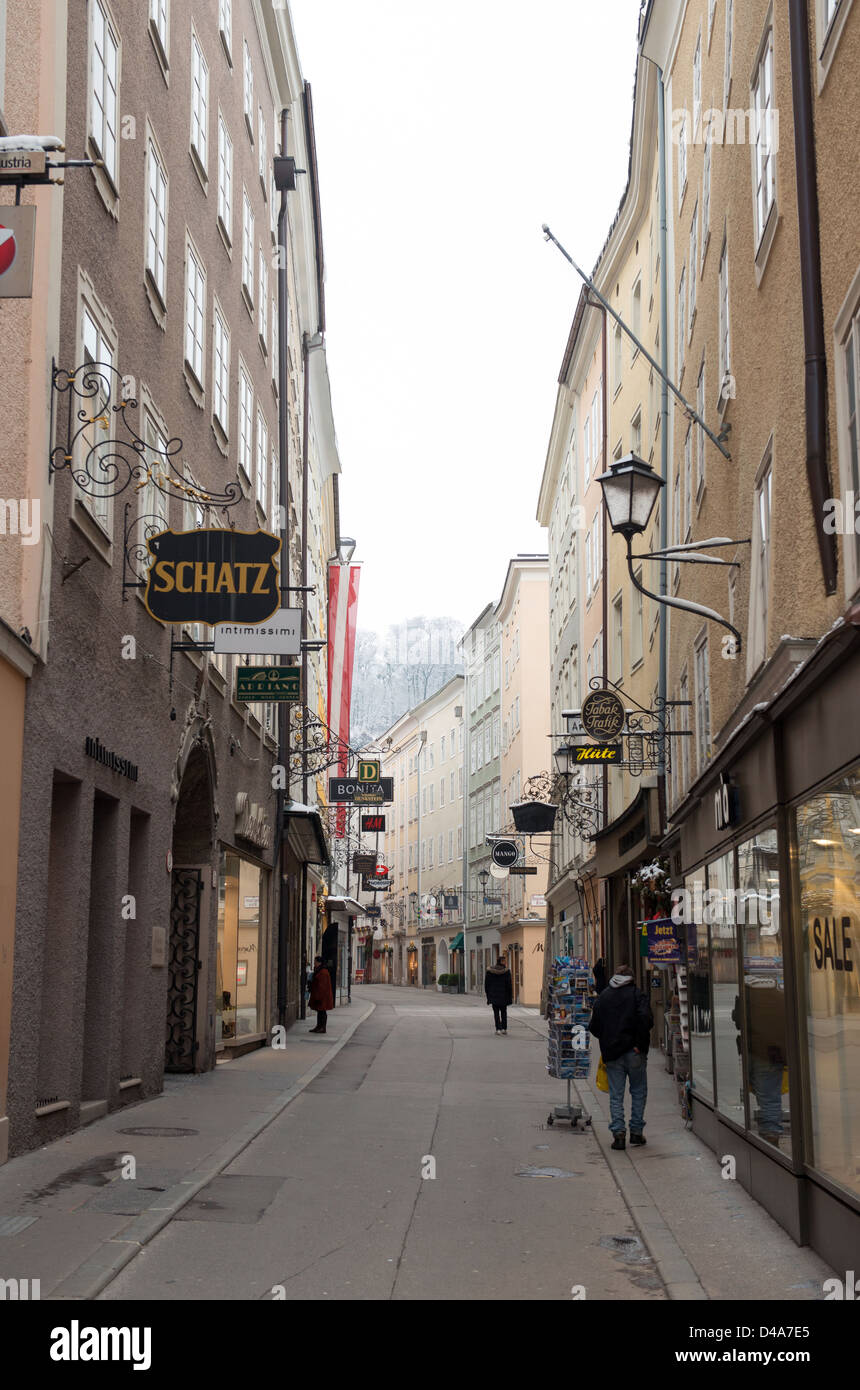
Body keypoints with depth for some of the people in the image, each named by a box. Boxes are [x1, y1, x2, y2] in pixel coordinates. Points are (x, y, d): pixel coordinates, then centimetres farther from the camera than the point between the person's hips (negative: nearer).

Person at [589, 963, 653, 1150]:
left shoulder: (603, 996, 7)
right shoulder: (637, 995, -2)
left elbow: (594, 1026, 6)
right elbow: (646, 1019, -17)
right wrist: (640, 1043, -10)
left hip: (611, 1052, 2)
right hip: (634, 1053, -2)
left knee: (616, 1095, 6)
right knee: (639, 1092, 12)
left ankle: (618, 1132, -5)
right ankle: (636, 1131, 12)